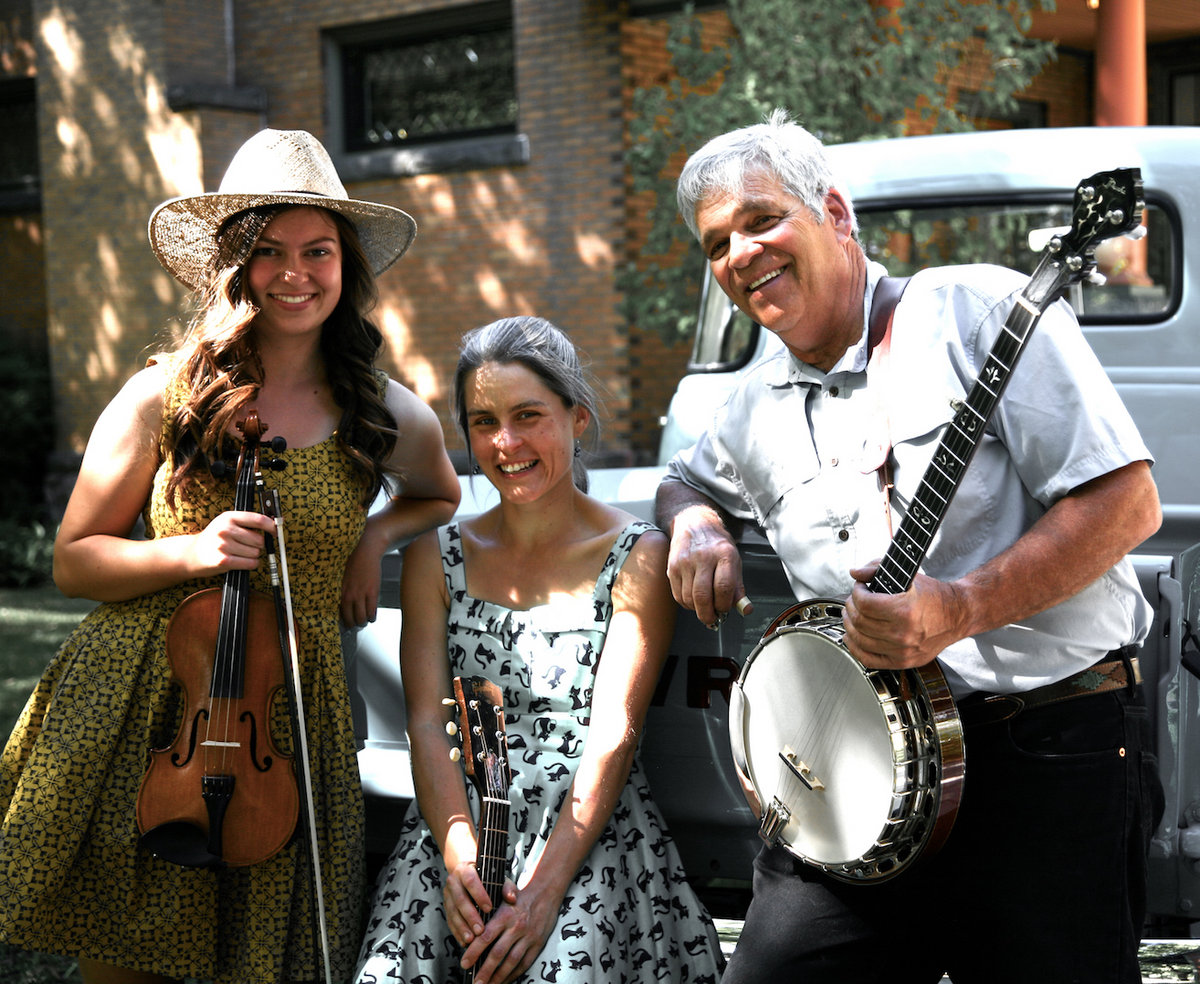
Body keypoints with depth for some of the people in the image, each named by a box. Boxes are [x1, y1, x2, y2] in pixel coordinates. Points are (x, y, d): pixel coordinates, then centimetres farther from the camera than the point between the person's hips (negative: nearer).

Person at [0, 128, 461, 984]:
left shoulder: (391, 420, 2)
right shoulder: (163, 399, -3)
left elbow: (439, 498, 25)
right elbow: (73, 560, 2)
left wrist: (374, 538, 3)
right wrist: (192, 553, -16)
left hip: (286, 717, 1)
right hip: (132, 711, -1)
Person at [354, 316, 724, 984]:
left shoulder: (637, 557, 2)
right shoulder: (437, 557, 12)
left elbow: (613, 734, -7)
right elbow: (428, 722, 2)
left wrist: (543, 885, -19)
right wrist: (459, 857, -16)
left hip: (589, 834, -2)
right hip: (453, 828, 3)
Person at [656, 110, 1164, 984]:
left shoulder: (979, 312, -5)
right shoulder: (756, 411, 14)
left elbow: (1126, 501, -11)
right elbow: (689, 480, 36)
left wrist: (957, 612, -22)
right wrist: (695, 524, 11)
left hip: (1053, 755, -5)